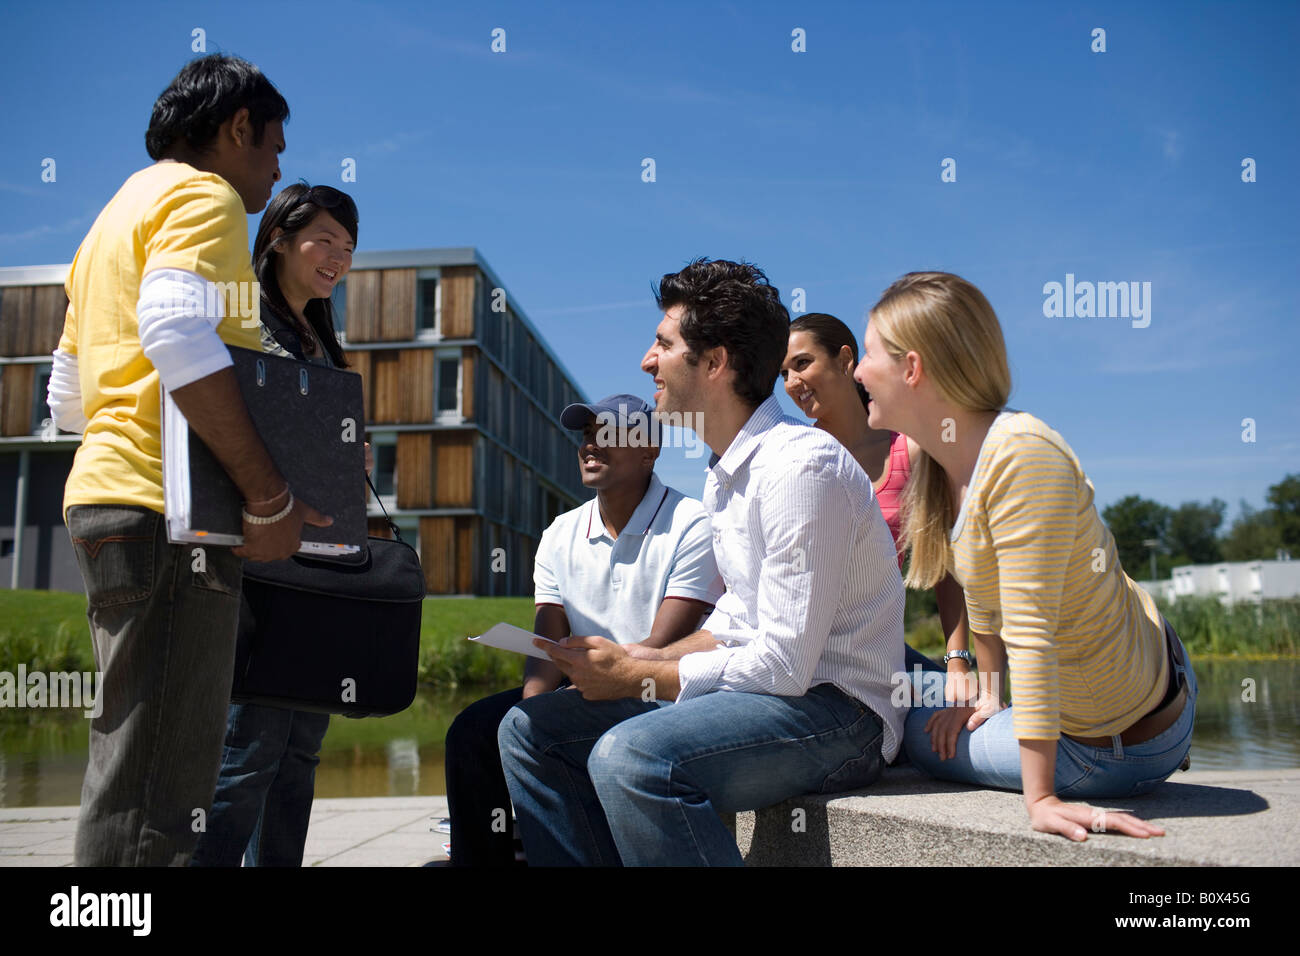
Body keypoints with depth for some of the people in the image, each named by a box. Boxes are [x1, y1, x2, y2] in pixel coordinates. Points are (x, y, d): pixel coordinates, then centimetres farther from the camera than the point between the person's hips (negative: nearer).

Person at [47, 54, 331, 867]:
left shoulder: (118, 214, 29)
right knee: (156, 793, -11)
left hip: (107, 495, 10)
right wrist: (270, 495, -22)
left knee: (135, 770, 15)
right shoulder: (204, 195, -2)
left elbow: (69, 396, 29)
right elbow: (175, 329, -22)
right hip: (164, 510, -10)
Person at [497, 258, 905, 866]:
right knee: (530, 729, 2)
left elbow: (784, 665, -22)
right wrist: (639, 658, 4)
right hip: (756, 688, 9)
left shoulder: (802, 465, -19)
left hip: (833, 709, -9)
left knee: (629, 756, -34)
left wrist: (635, 676, -12)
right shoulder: (724, 473, 13)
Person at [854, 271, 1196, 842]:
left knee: (903, 727, 2)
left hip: (1121, 747, -9)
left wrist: (1041, 799, -32)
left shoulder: (1021, 455, -30)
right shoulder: (953, 459, -3)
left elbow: (1029, 634, -33)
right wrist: (987, 696, 16)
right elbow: (983, 598, 10)